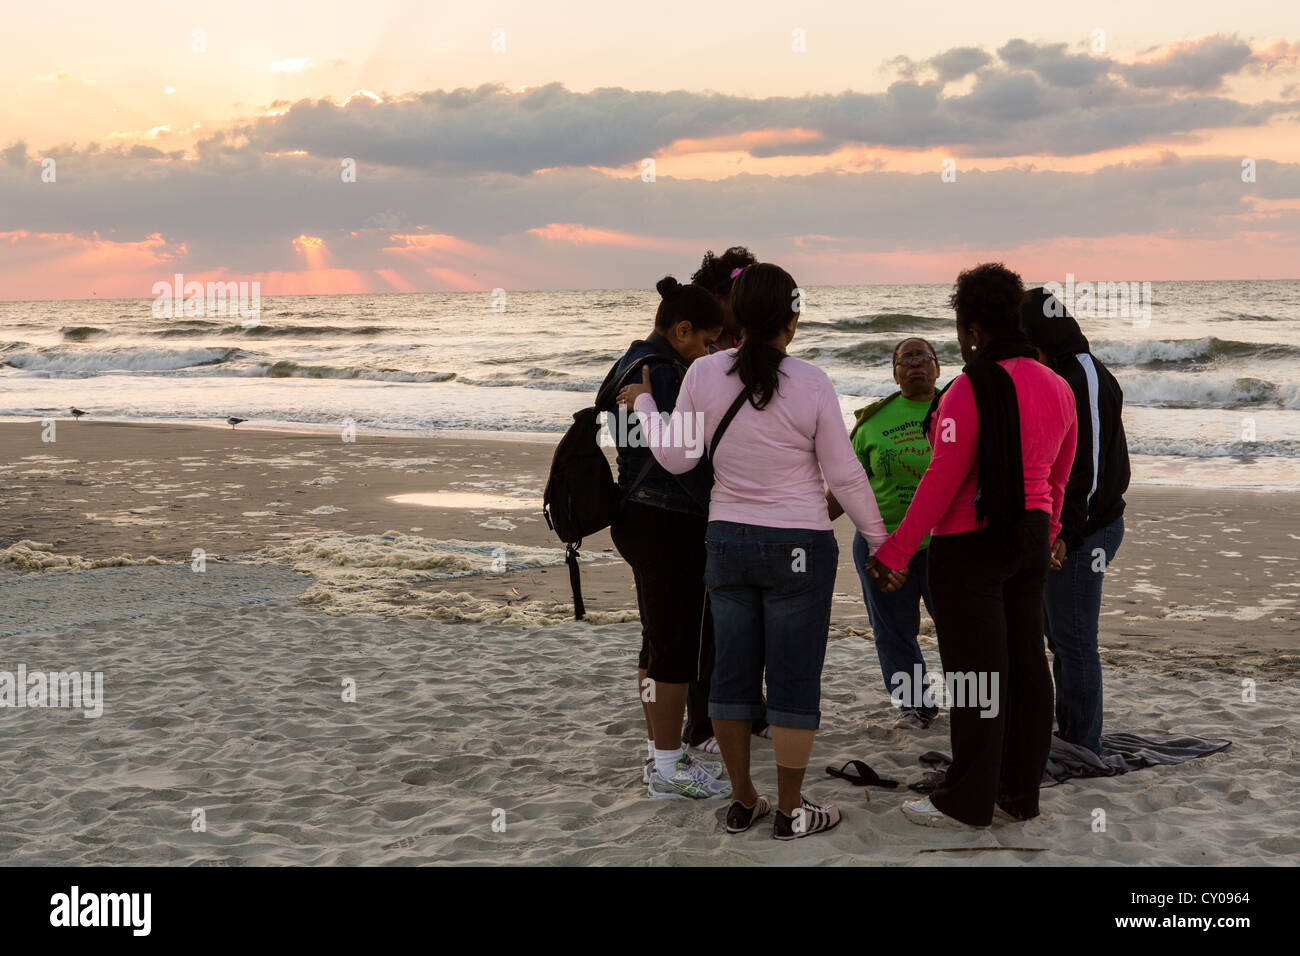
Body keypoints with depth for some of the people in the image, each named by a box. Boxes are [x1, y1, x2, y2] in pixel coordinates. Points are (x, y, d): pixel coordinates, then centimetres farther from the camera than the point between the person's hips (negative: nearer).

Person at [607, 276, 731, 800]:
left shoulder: (634, 362, 15)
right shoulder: (660, 371, -17)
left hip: (640, 516, 11)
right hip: (666, 523, -11)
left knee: (658, 639, 16)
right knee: (677, 642, -4)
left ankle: (659, 753, 26)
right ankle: (669, 767, 3)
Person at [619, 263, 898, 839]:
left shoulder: (703, 374, -6)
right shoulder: (811, 383, -13)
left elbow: (676, 458, 4)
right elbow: (844, 476, -8)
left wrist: (644, 404, 20)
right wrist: (881, 543, 3)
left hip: (726, 541, 4)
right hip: (797, 546, -3)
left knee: (732, 673, 12)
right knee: (793, 678, 5)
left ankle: (742, 802, 22)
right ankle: (790, 811, 12)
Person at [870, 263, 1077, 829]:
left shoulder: (972, 389, -18)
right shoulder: (1057, 388, 7)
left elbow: (943, 478, -19)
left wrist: (896, 550, -13)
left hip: (970, 546, -8)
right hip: (1030, 540, 8)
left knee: (975, 671, -1)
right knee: (1026, 662, 12)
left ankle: (968, 802, 9)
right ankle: (1021, 793, 22)